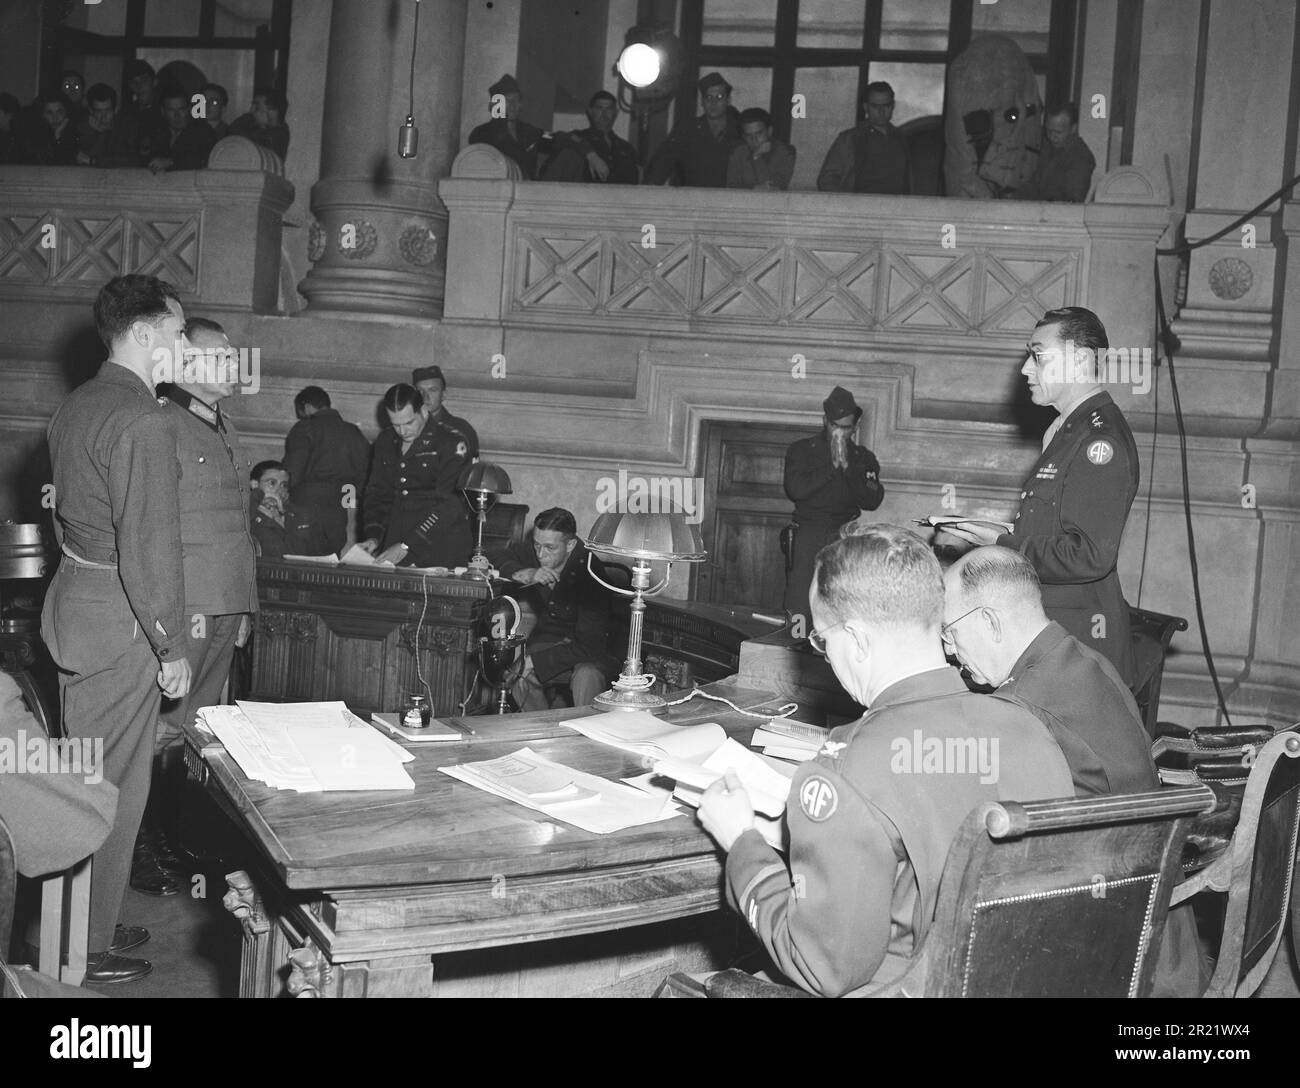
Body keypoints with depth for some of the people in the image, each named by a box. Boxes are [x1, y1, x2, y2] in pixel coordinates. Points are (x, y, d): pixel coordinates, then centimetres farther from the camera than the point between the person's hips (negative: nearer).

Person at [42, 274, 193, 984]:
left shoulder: (73, 408, 9)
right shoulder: (145, 423, -21)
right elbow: (150, 548, -22)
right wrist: (171, 649, -15)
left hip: (71, 603, 9)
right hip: (119, 627, -9)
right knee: (114, 788, 2)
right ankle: (86, 951, 13)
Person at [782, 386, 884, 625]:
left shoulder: (863, 458, 13)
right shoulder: (800, 450, 10)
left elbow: (872, 501, 0)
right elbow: (795, 490, -6)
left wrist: (848, 467, -6)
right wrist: (832, 467, -6)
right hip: (808, 533, -1)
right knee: (798, 608, -7)